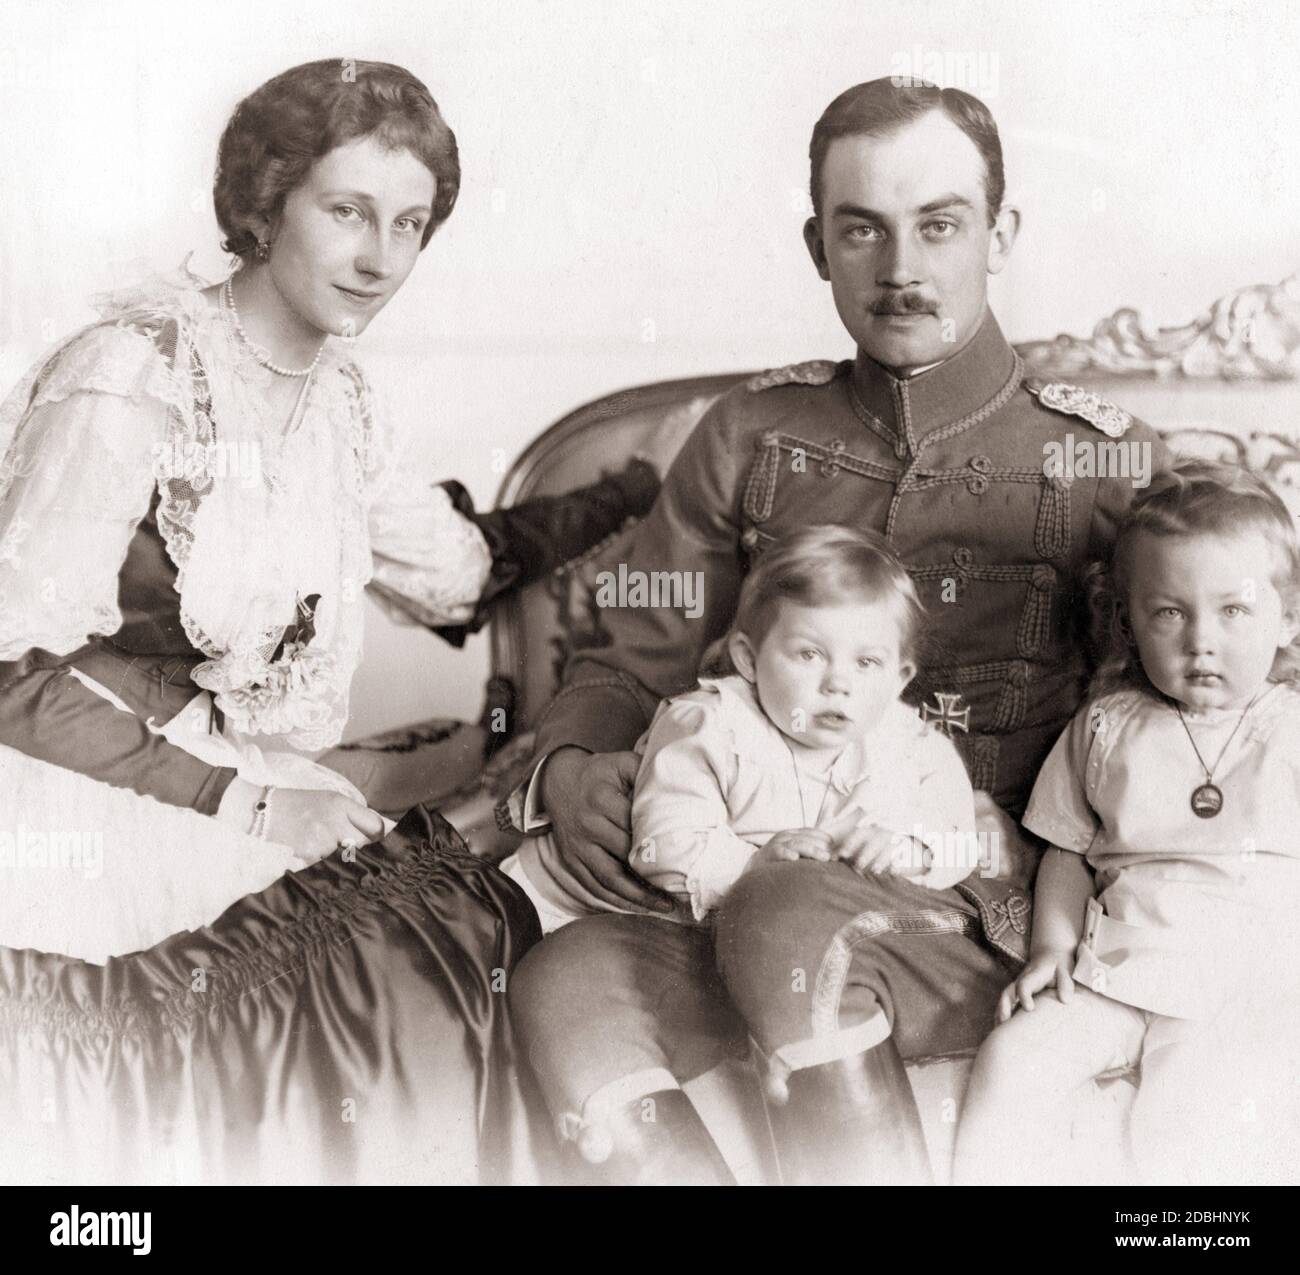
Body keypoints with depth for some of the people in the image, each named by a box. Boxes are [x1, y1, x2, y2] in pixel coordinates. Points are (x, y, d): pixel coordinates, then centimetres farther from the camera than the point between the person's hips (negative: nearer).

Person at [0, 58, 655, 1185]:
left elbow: (455, 571, 19)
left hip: (257, 793, 7)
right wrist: (248, 796, -18)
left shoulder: (339, 395, 6)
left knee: (480, 927, -11)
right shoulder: (135, 375, -18)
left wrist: (640, 492, 14)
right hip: (91, 829, -7)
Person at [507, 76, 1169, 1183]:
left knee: (788, 916, -35)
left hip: (980, 921, -2)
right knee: (562, 989, -28)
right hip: (757, 877, 3)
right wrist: (569, 767, -6)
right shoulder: (753, 435, 11)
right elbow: (633, 664, 16)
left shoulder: (1110, 463, 4)